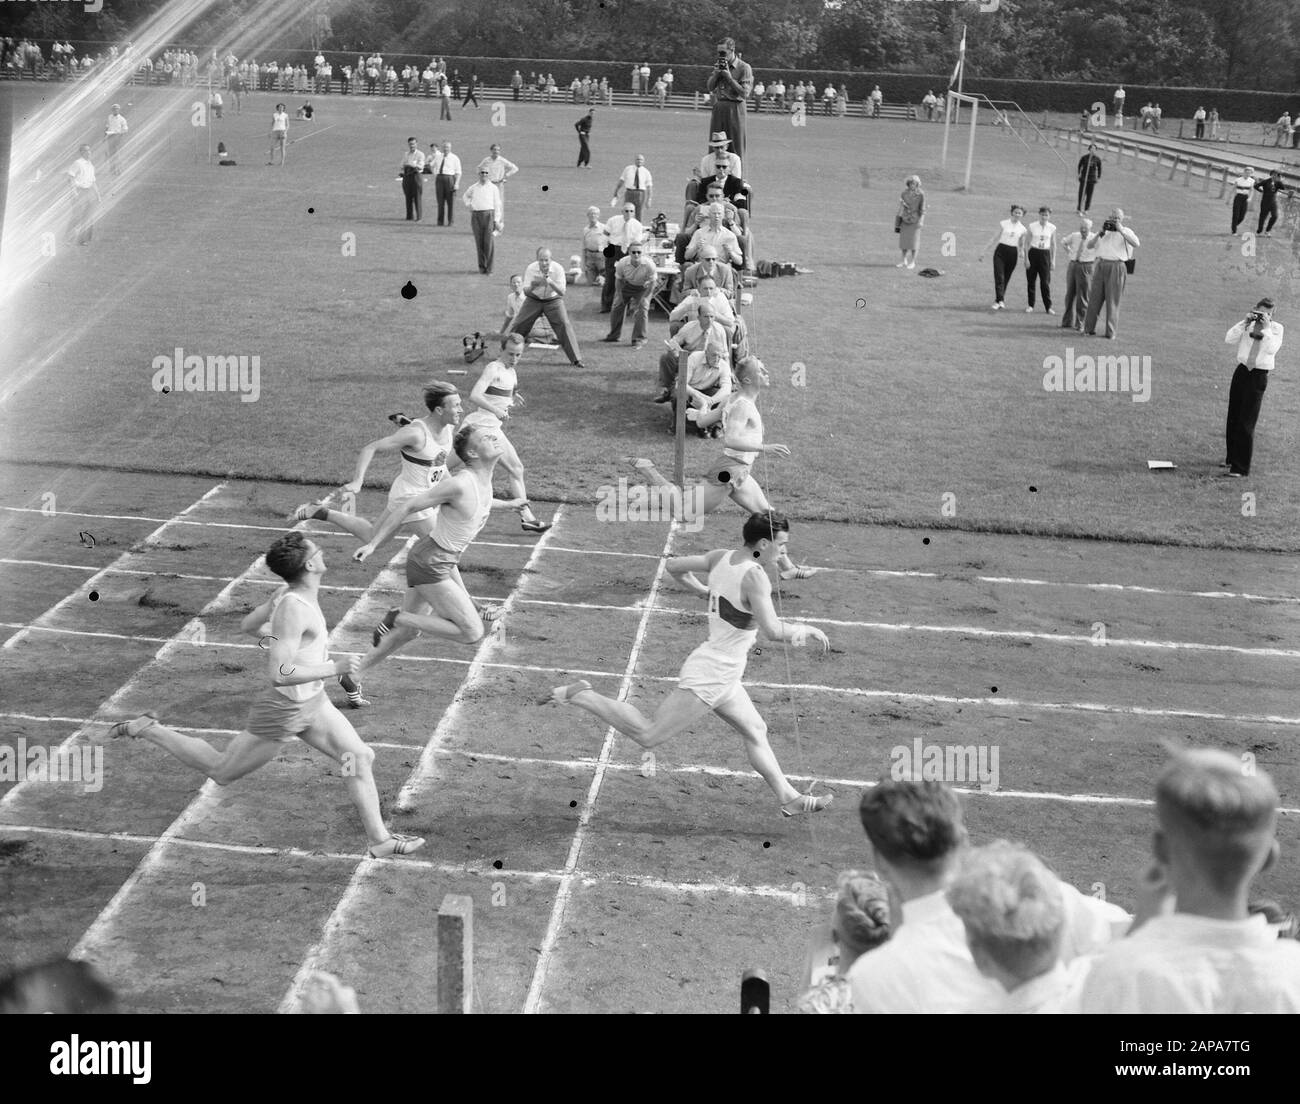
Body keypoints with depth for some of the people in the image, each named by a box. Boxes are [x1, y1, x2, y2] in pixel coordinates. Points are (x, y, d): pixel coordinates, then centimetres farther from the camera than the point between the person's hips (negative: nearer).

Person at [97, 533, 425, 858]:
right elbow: (279, 674, -34)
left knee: (360, 757, 4)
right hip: (282, 712, -8)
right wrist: (333, 668, -28)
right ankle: (145, 729, 20)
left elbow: (248, 625, 13)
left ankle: (380, 840, 11)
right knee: (221, 772, 10)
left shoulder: (286, 593, -3)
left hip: (312, 703, 9)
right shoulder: (293, 608, -30)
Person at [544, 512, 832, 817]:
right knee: (649, 736, -3)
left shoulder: (720, 557, 3)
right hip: (710, 676, -10)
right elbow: (773, 630, -31)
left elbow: (674, 566, 16)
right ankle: (580, 696, 0)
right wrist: (806, 630, -13)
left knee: (755, 732, 19)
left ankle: (789, 798, 29)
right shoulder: (754, 576, -22)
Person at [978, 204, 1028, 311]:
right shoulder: (1003, 224, 2)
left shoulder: (1023, 229, 7)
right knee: (999, 277, -16)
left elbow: (1021, 245, 17)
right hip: (1001, 251, -2)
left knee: (1005, 279, 4)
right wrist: (984, 251, 3)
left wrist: (1022, 253, -2)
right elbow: (995, 239, 6)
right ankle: (1000, 300, -23)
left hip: (1012, 254, 2)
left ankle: (998, 301, 15)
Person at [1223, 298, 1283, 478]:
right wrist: (1245, 322, -16)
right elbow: (1228, 339, -9)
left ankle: (1241, 469, -8)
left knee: (1246, 423, -9)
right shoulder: (1248, 325, 4)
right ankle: (1232, 459, 32)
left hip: (1259, 376, -4)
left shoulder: (1276, 328, -3)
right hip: (1242, 371, 4)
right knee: (1233, 418, 13)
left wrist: (1266, 327, -21)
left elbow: (1271, 350, -20)